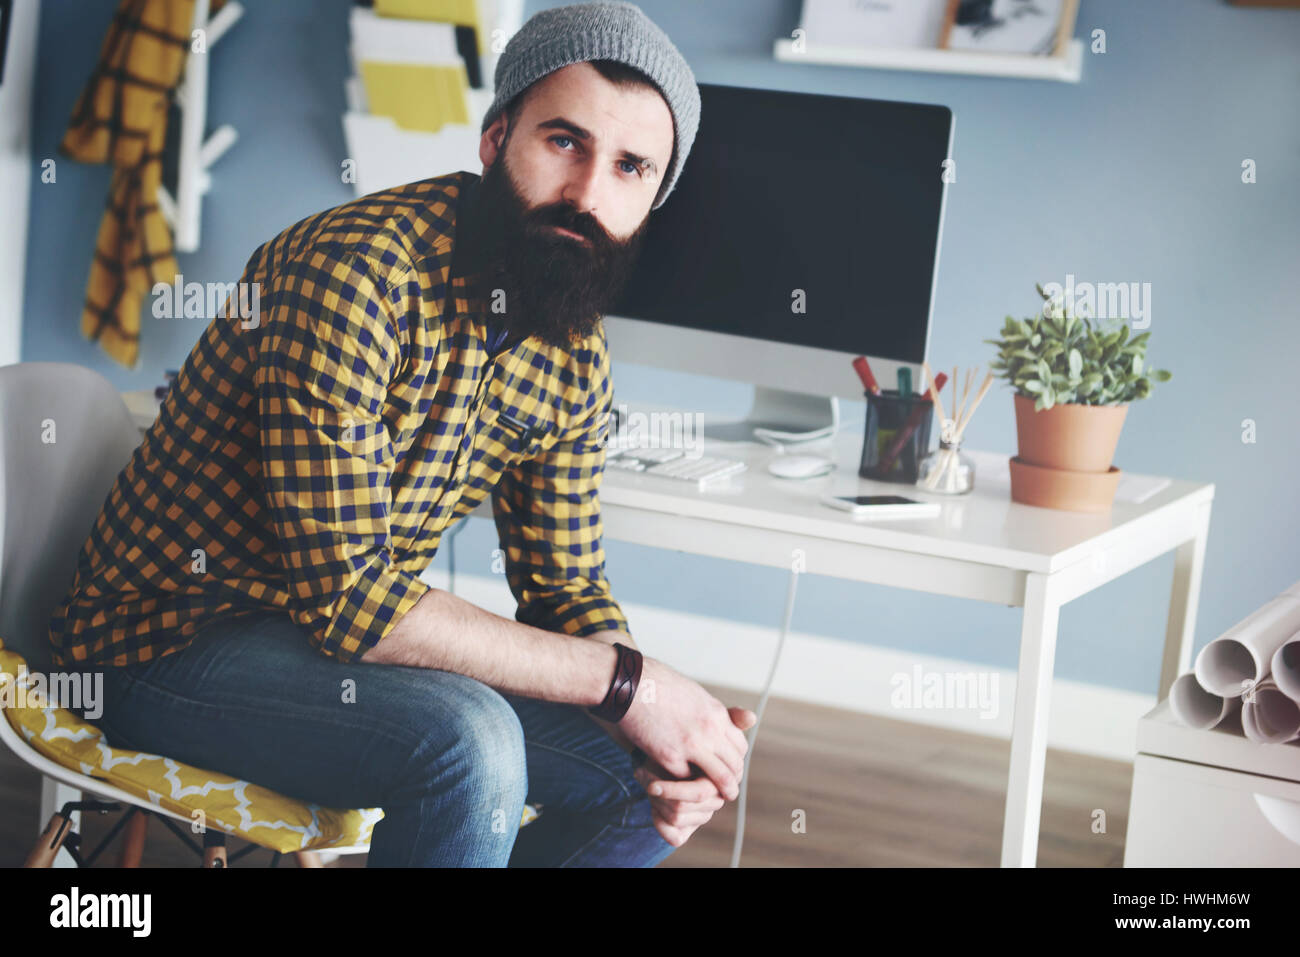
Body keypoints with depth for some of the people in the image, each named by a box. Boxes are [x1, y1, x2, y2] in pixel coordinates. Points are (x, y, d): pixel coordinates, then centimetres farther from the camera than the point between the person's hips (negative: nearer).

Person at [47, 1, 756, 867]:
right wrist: (624, 681, -26)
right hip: (175, 639, -7)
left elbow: (567, 585, 8)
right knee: (468, 739, -32)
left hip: (364, 627, 8)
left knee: (658, 774, -2)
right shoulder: (353, 271, -25)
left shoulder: (576, 356, 1)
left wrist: (661, 743, -14)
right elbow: (345, 594, -29)